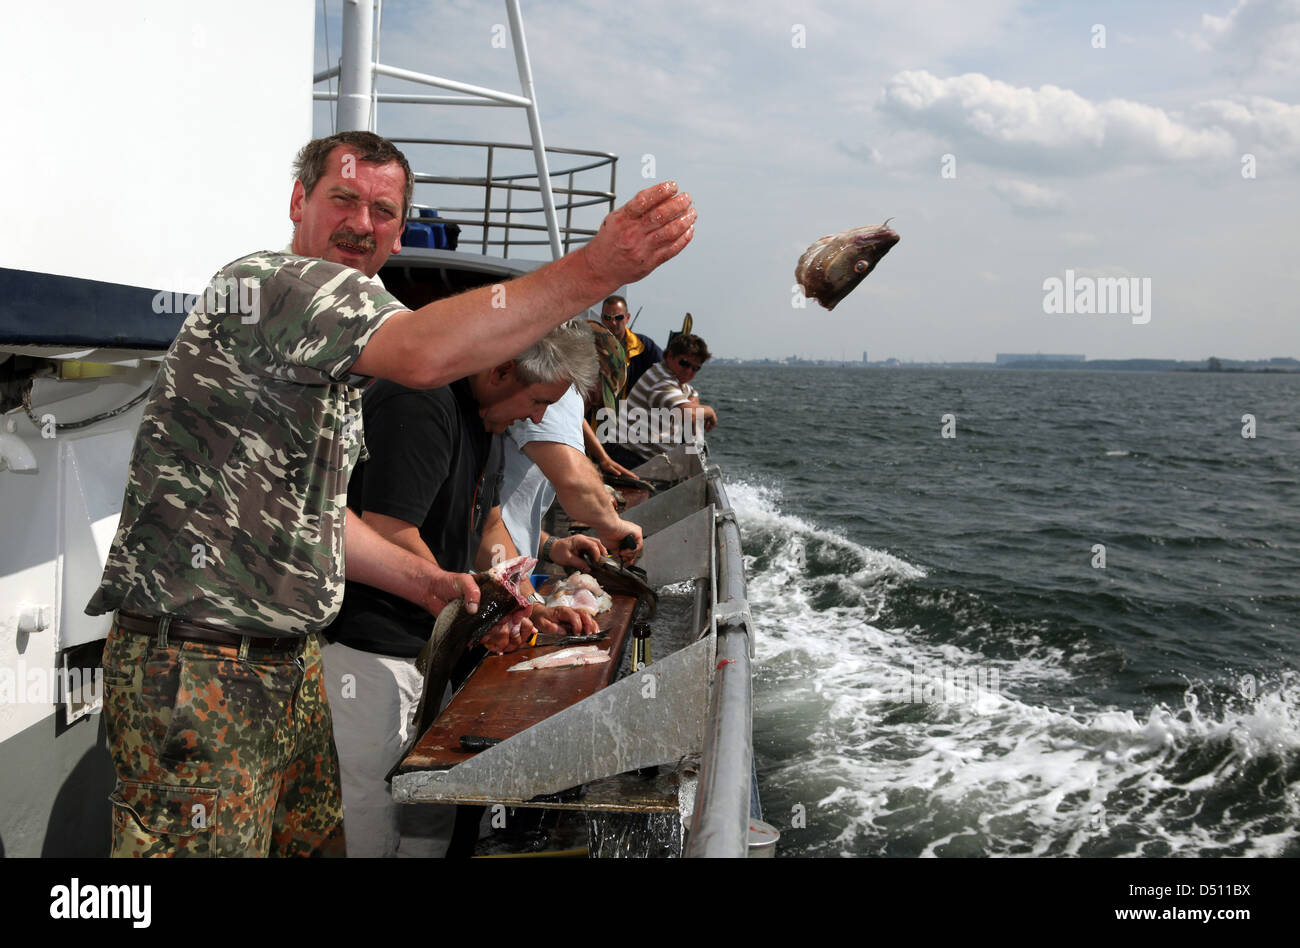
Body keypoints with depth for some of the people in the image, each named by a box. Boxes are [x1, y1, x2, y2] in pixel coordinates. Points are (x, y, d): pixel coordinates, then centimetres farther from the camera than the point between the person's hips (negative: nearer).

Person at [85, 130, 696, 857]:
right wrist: (595, 270, -40)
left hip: (291, 656, 10)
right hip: (196, 665, -10)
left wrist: (427, 583, 15)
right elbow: (422, 354, -35)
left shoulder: (335, 361, 18)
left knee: (316, 840, 16)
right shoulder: (268, 281, -15)